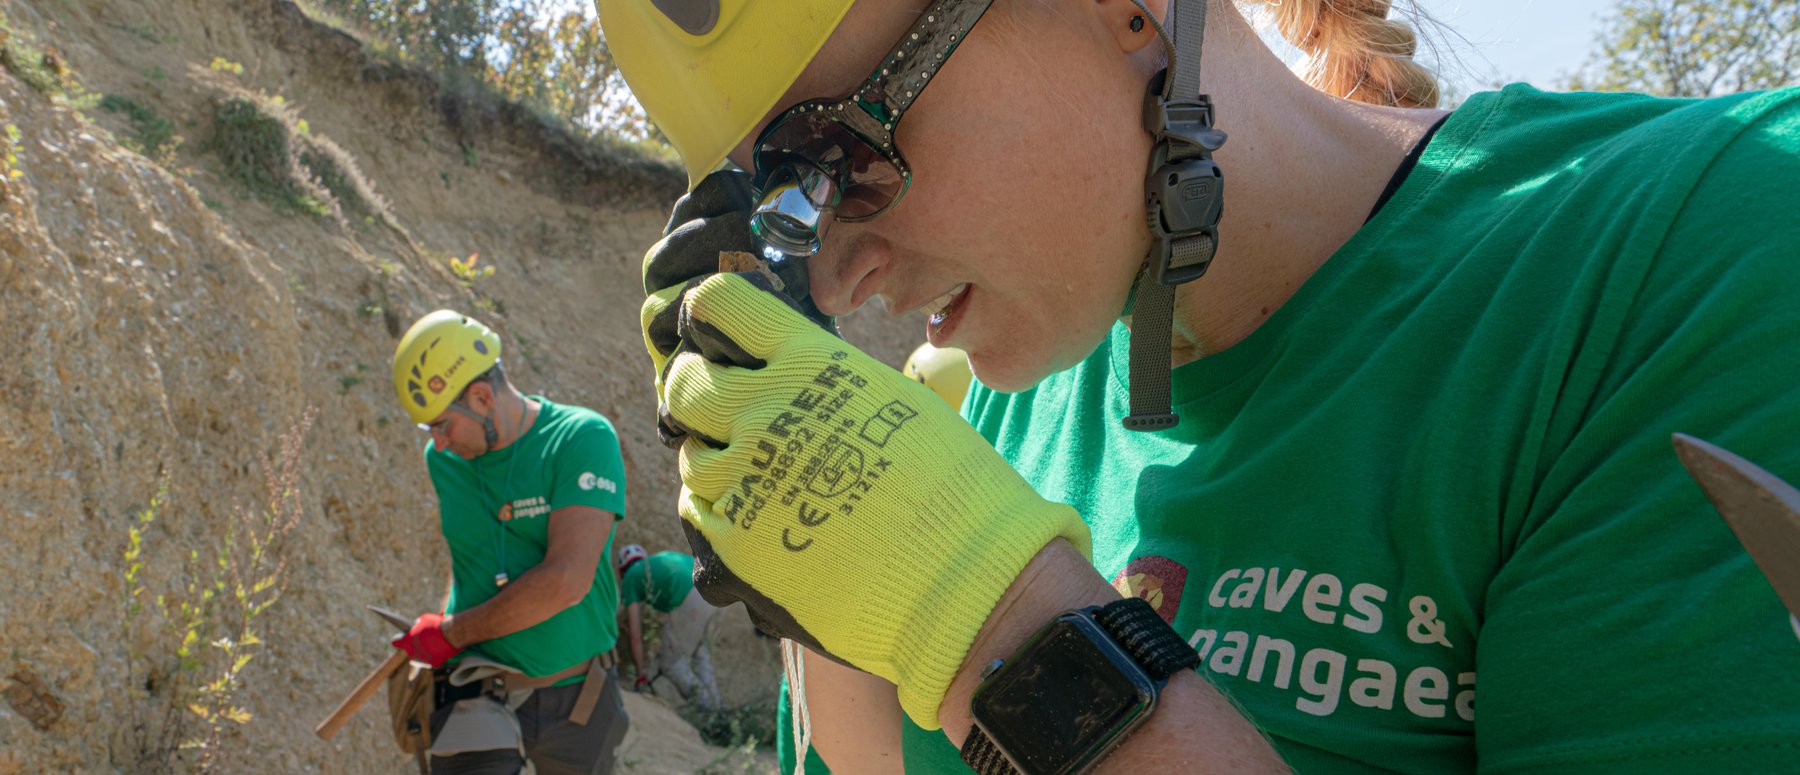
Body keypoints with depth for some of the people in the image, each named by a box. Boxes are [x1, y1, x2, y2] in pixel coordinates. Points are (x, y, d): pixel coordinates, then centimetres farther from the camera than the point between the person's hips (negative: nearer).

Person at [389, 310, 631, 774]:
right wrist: (438, 636, 5)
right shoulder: (443, 459, 4)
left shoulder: (583, 438, -13)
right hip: (475, 700, 3)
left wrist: (452, 632, -11)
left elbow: (566, 582, -21)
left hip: (575, 697, -3)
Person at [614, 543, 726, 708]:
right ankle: (712, 703, 29)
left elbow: (635, 635, 19)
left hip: (691, 601, -7)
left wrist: (641, 675, 28)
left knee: (672, 663, 15)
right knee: (698, 646, 31)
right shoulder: (662, 560, 39)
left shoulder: (630, 579, 21)